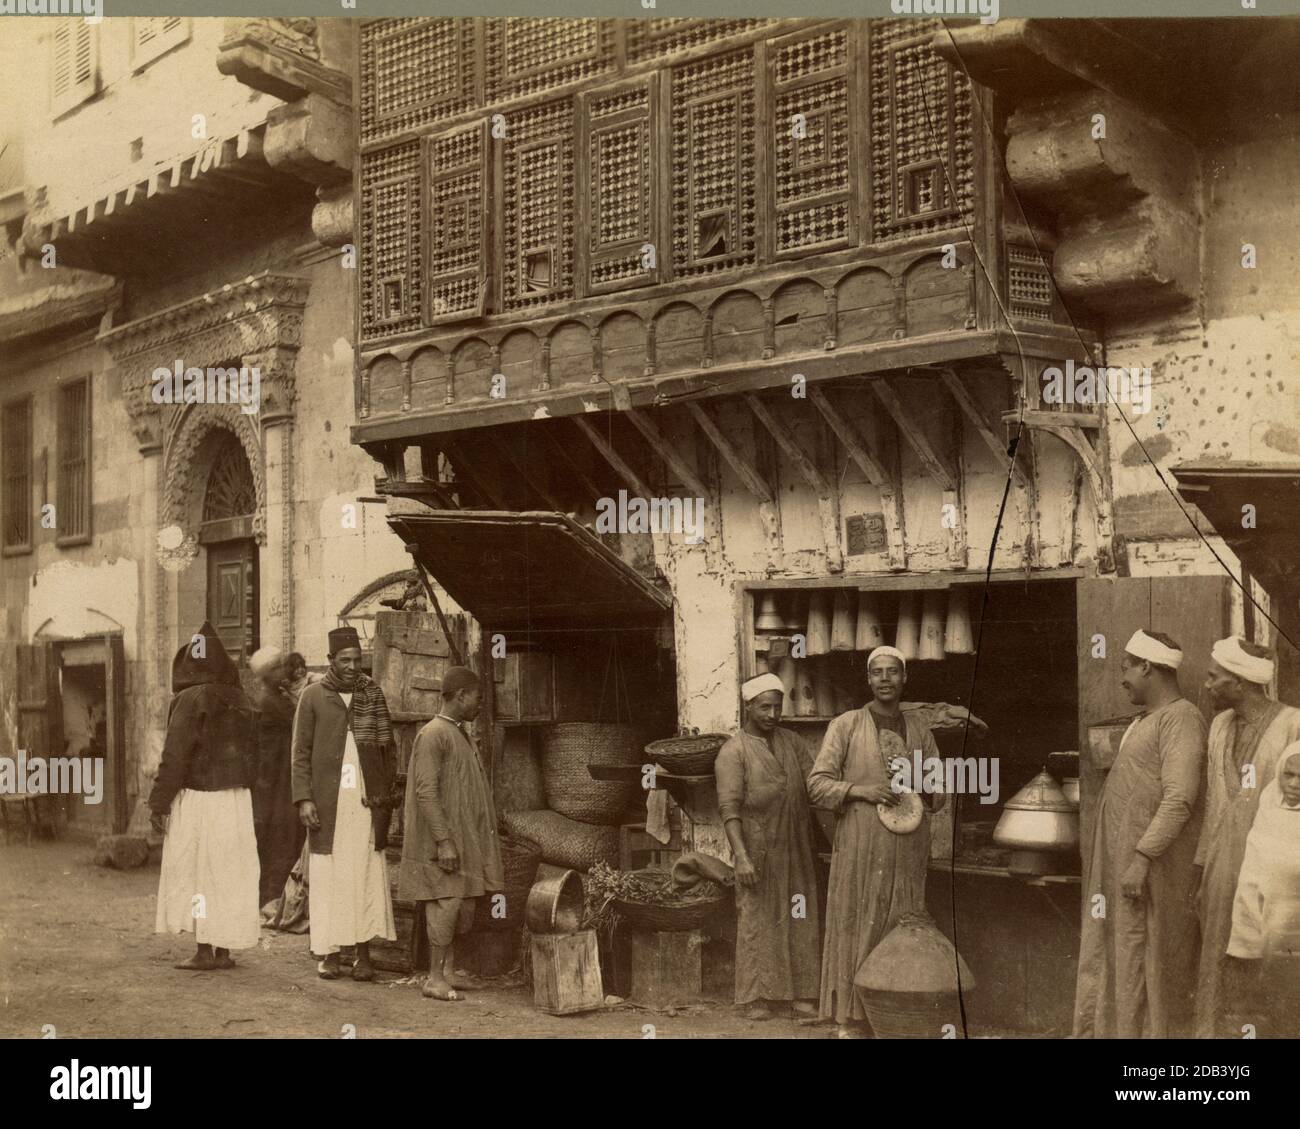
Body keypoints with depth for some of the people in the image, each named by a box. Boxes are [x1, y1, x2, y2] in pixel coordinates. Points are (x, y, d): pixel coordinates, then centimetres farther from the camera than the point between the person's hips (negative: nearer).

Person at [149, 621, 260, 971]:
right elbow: (251, 754, 12)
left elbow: (175, 756, -13)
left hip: (197, 798, -6)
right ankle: (223, 950, 13)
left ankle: (204, 951, 2)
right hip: (238, 798, 6)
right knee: (228, 872, 10)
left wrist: (158, 803, -9)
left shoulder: (190, 700, -11)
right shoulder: (240, 702, 8)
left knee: (197, 873, 2)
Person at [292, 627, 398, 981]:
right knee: (328, 875, -1)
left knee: (367, 874, -2)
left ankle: (363, 954, 1)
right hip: (327, 801, -1)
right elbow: (301, 752, 3)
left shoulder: (373, 695, 9)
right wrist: (303, 798, -6)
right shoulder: (313, 696, 4)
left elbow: (387, 748, 12)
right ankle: (329, 952, 5)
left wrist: (386, 796, 4)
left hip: (365, 800, 1)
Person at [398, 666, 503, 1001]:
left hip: (465, 840, 9)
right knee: (445, 904, -8)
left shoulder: (461, 735, 15)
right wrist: (443, 841, -22)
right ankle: (435, 978, -2)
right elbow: (426, 792, -19)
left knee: (464, 905, 10)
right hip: (443, 842, -9)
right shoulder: (432, 735, -14)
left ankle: (449, 969, 19)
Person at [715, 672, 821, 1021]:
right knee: (758, 921, -2)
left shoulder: (792, 741, 10)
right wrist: (741, 857, -21)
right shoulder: (733, 752, -6)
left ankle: (799, 993, 11)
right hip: (758, 851, -5)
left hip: (796, 849, 5)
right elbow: (729, 808, -13)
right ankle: (757, 999, 3)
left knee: (800, 920, 5)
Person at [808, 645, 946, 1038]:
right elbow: (817, 785, -1)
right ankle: (849, 1020, 3)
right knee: (855, 929, -3)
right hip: (859, 848, -3)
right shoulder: (845, 726, 2)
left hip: (908, 851, 3)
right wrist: (860, 790, -16)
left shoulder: (919, 730, 13)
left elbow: (941, 791, 18)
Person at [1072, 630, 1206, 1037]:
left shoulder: (1180, 718, -13)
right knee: (1117, 963, 12)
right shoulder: (1148, 720, 17)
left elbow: (1179, 799, -22)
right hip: (1124, 864, 9)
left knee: (1145, 968, -4)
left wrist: (1142, 858, -25)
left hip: (1150, 868, -9)